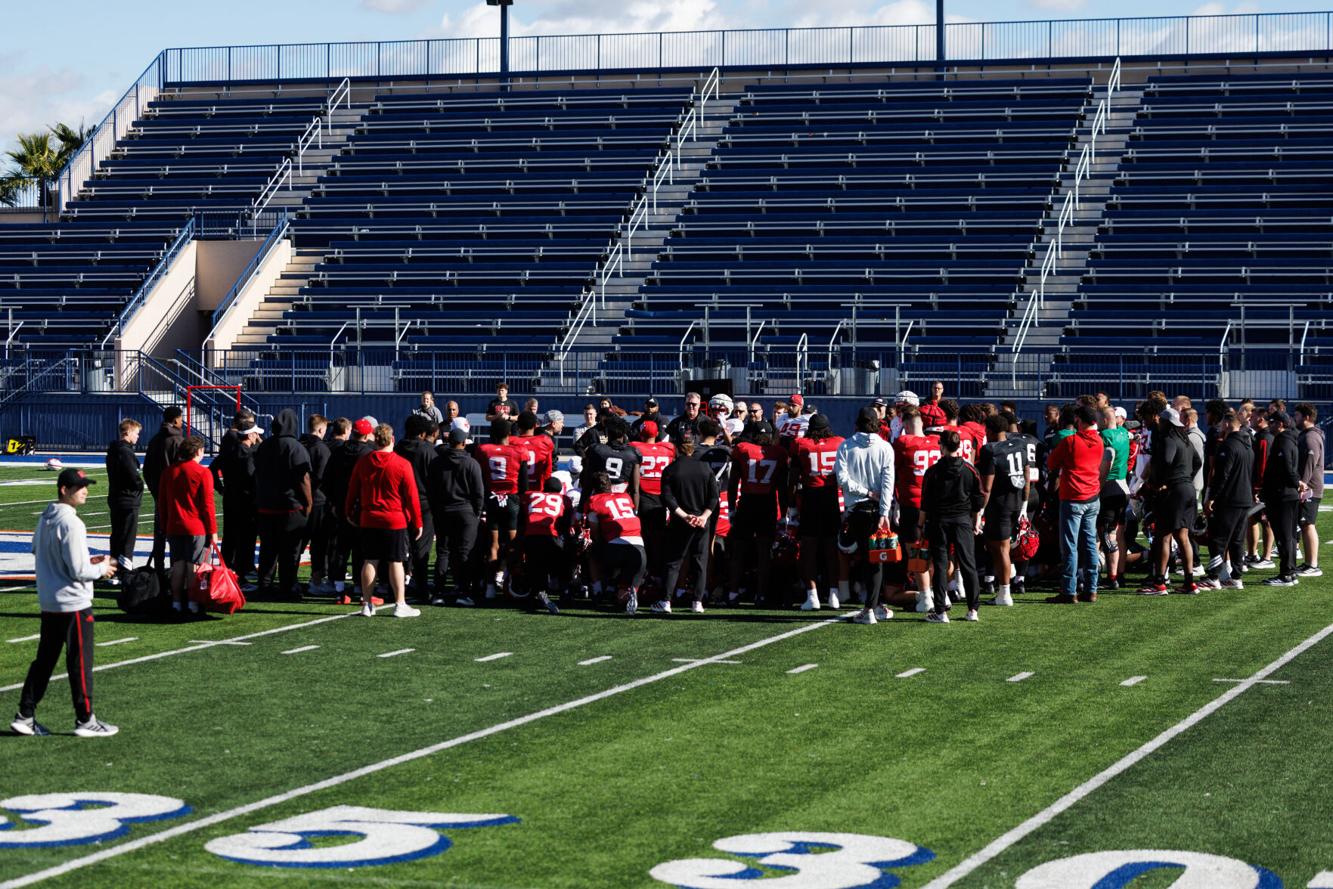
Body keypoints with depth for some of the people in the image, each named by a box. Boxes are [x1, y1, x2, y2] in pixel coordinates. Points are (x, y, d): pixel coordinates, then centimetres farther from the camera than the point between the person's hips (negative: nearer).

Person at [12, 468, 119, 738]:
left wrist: (87, 561, 14)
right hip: (73, 604, -9)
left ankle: (25, 716, 14)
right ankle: (85, 720, 9)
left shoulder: (45, 517, 7)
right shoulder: (71, 523, -20)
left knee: (44, 659, 14)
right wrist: (102, 568, -2)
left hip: (48, 602, 9)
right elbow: (79, 572, -22)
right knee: (81, 662, 2)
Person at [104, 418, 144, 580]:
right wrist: (140, 486, 1)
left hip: (115, 499, 10)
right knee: (128, 537, -7)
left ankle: (113, 574, 20)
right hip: (128, 501, -10)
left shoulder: (113, 450, 13)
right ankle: (124, 574, -10)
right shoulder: (125, 451, -18)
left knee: (117, 536, 15)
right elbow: (134, 477, -21)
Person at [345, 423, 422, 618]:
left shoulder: (362, 462, 1)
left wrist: (349, 512, 27)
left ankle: (366, 604, 9)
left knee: (370, 561, 8)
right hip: (395, 521, -3)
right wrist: (417, 523, 0)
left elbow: (352, 490, 12)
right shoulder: (402, 465, -10)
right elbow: (411, 496, -7)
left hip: (368, 520, 3)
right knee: (396, 562, 1)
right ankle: (400, 605, 2)